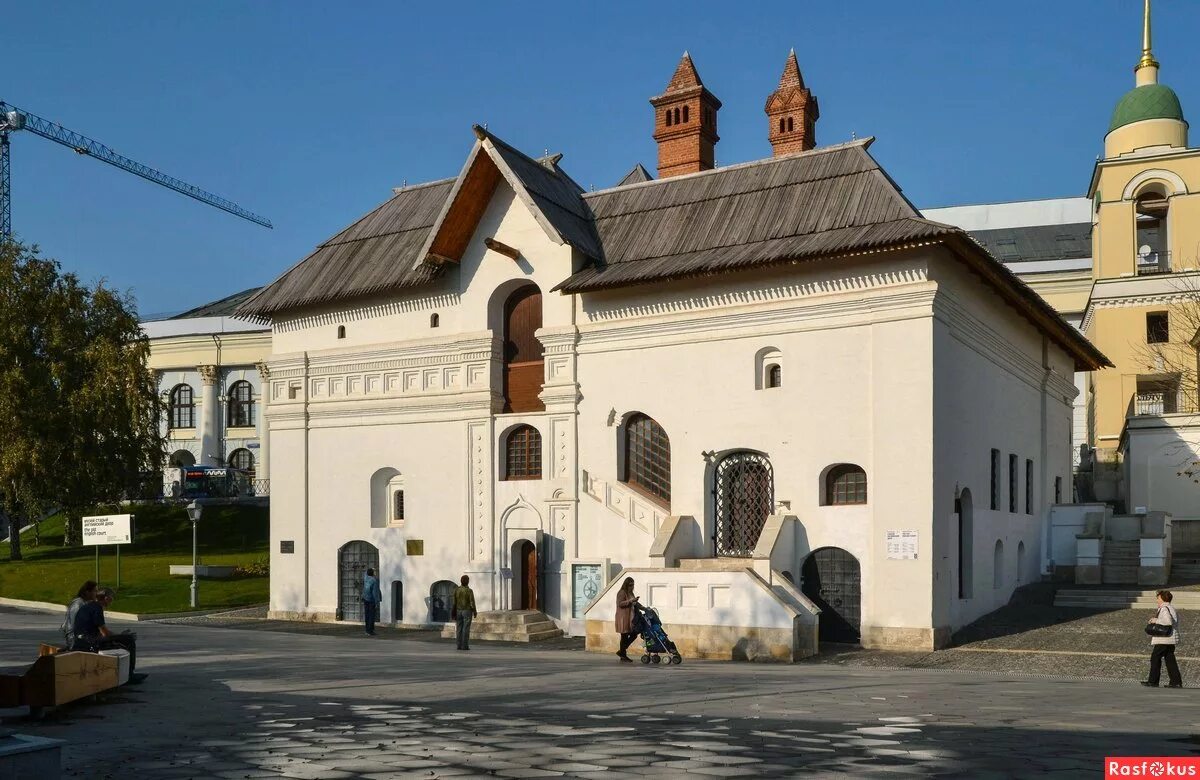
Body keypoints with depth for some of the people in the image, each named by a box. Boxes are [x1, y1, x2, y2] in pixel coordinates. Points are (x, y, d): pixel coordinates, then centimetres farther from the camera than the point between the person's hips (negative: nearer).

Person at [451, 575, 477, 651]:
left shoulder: (456, 590, -3)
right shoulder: (469, 591, -14)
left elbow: (453, 602, -3)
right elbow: (472, 603, -13)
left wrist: (453, 613, 4)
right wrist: (475, 612, -1)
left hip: (459, 611, 4)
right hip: (467, 611, -4)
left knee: (459, 629, 8)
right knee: (466, 629, -2)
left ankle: (459, 645, 6)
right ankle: (465, 646, -5)